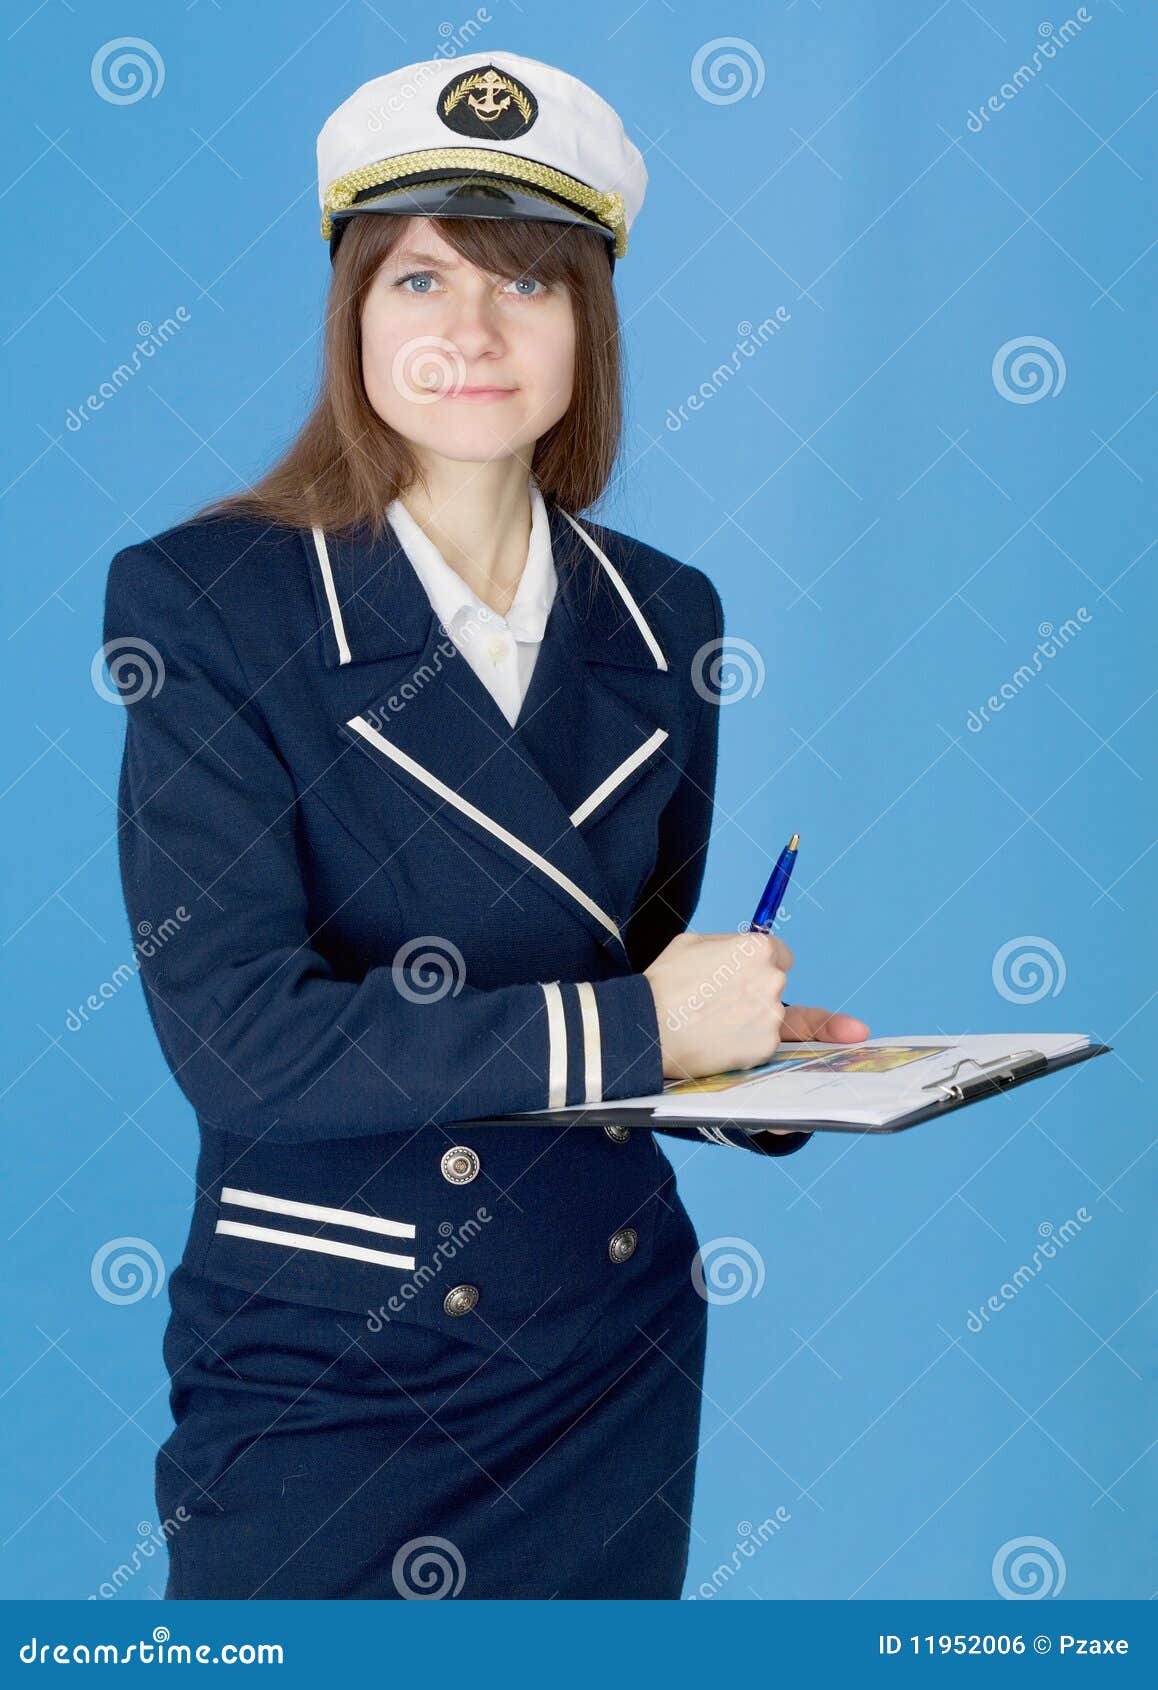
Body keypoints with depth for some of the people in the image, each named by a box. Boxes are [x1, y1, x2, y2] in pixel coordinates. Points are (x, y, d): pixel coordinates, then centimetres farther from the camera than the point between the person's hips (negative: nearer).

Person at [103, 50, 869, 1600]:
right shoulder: (206, 605, -12)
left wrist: (755, 1056, -6)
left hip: (616, 1348, 5)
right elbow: (233, 1033, -20)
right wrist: (635, 1026, -21)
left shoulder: (664, 619, 3)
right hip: (327, 1376, -4)